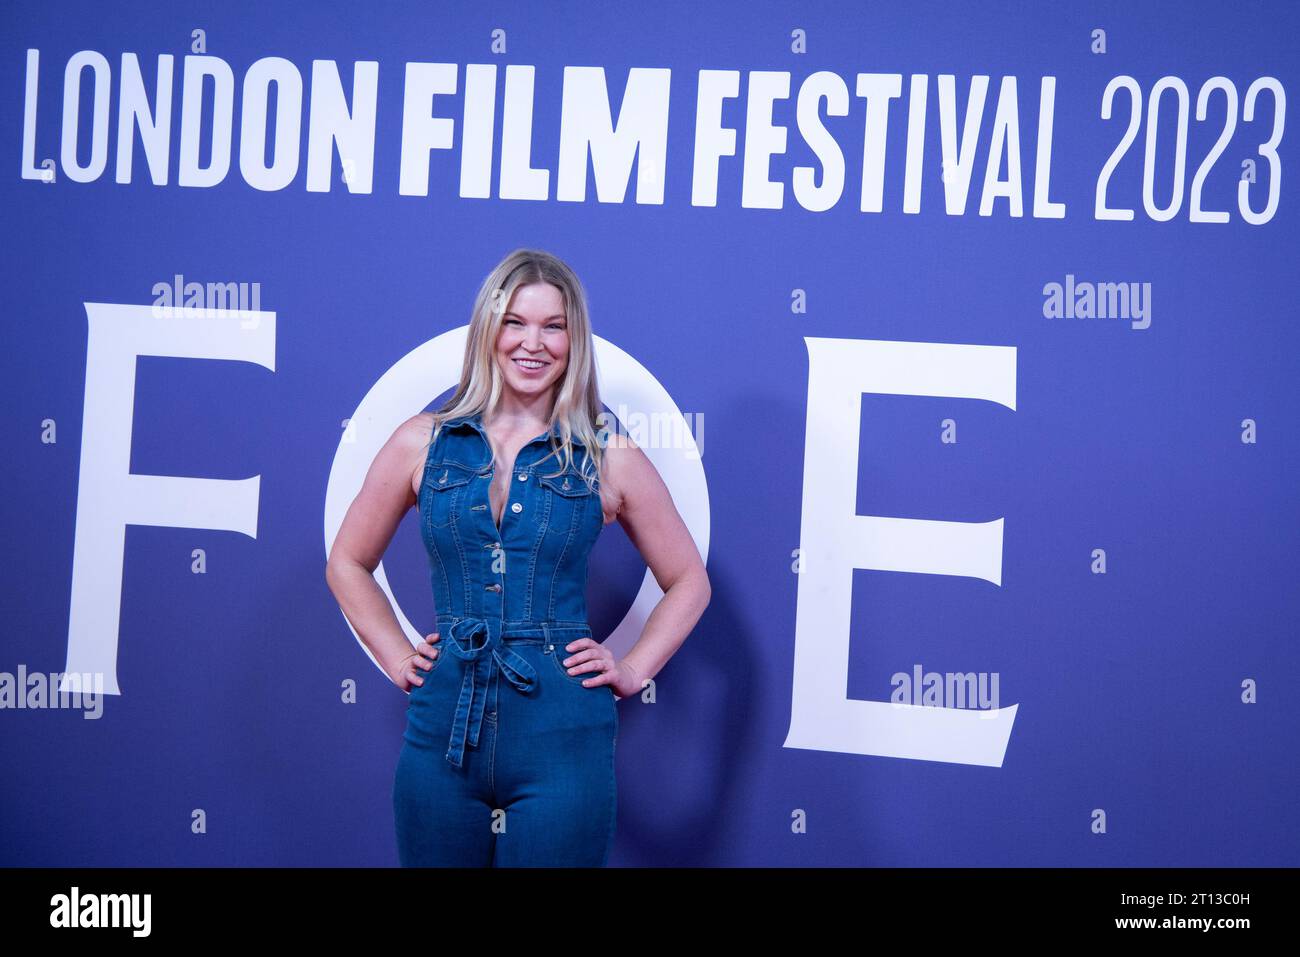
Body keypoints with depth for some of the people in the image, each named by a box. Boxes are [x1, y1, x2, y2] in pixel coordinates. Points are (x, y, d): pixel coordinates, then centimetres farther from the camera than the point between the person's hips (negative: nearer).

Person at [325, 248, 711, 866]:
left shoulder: (609, 460, 0)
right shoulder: (423, 442, 3)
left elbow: (688, 581, 11)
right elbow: (348, 564, 14)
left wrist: (633, 670, 1)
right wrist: (397, 658, 5)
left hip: (562, 742, -1)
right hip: (443, 733, 2)